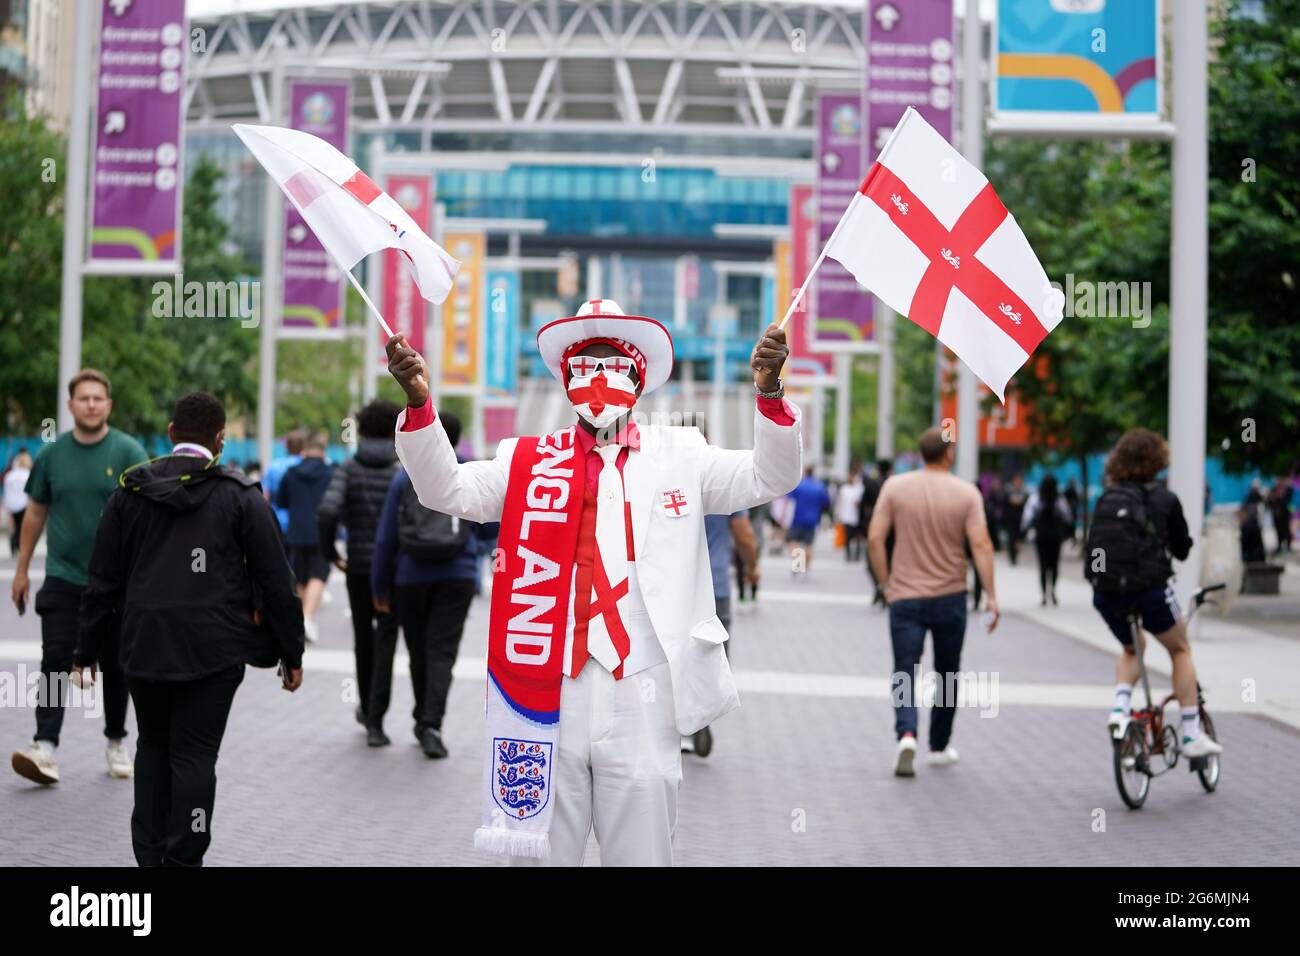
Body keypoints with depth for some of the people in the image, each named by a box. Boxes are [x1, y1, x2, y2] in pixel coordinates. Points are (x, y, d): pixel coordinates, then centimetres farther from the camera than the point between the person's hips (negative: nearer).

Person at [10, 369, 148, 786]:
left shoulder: (128, 452, -5)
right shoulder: (52, 454, 2)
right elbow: (36, 513, 10)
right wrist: (22, 569, 10)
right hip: (63, 576, 1)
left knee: (115, 665, 9)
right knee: (55, 661, -8)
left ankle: (117, 743, 23)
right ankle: (45, 748, -12)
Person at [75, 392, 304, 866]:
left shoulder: (130, 492, 6)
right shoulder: (240, 496, -1)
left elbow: (103, 578, 9)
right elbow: (275, 579, -1)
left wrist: (89, 649, 16)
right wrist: (291, 652, 5)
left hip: (144, 645, 3)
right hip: (213, 649, -3)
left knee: (153, 747, 18)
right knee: (194, 754, 1)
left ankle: (149, 854, 18)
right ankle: (183, 858, 0)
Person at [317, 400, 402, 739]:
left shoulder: (348, 469, 0)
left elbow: (327, 511, -15)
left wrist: (330, 553, -1)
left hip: (358, 565, 2)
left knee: (363, 637, 18)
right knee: (386, 639, 3)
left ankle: (366, 707, 31)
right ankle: (375, 720, -7)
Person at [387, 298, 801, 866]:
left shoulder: (679, 455, 8)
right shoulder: (528, 460, 9)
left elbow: (770, 479, 2)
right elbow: (446, 490, 1)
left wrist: (769, 393, -16)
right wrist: (418, 402, -15)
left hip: (642, 700, 0)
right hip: (546, 697, 0)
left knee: (641, 855, 8)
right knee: (540, 856, 9)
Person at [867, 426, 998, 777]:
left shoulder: (895, 487, -3)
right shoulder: (967, 493, -4)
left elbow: (875, 539, -6)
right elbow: (981, 544, -13)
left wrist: (885, 582, 6)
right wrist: (991, 596, -10)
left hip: (905, 597, 0)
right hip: (950, 597, 0)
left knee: (905, 674, 0)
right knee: (948, 674, 17)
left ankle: (907, 735, -24)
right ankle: (939, 747, 26)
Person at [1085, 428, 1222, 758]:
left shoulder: (1105, 500, 8)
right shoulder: (1164, 499, -2)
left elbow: (1091, 548, 12)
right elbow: (1182, 550, 8)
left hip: (1106, 594, 4)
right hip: (1149, 590, -4)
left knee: (1131, 650, 31)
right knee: (1180, 650, 19)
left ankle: (1120, 707, 7)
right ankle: (1191, 734, 15)